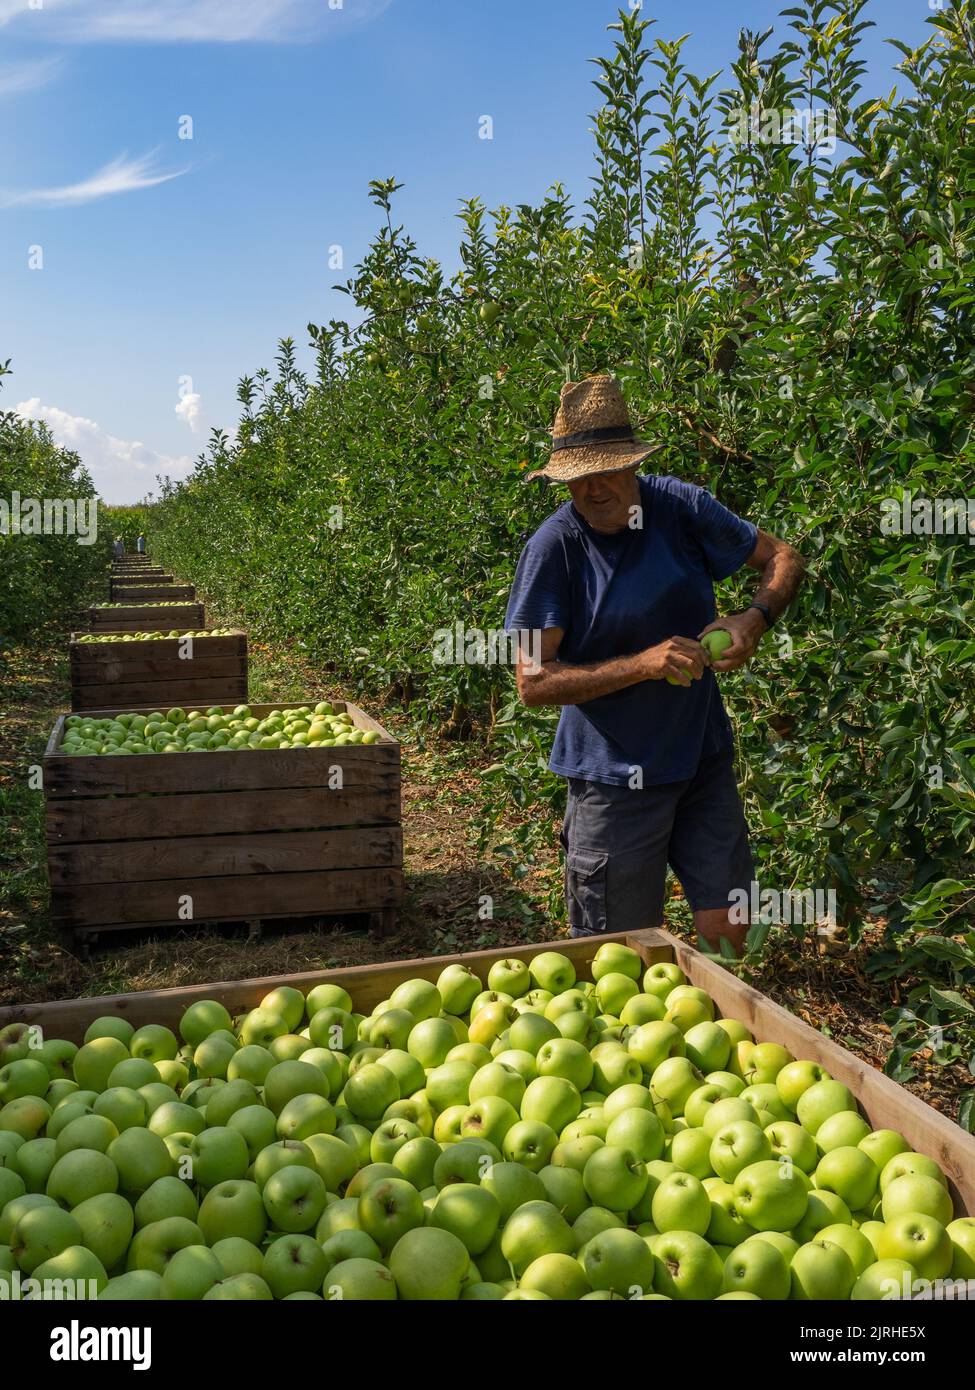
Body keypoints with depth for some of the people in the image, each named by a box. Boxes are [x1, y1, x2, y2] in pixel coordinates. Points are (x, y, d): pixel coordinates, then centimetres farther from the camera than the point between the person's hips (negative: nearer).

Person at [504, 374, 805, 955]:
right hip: (614, 773, -3)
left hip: (705, 758, 3)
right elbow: (533, 682, -16)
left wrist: (755, 619, -14)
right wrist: (643, 664, -24)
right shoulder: (555, 547, -15)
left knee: (727, 932, 10)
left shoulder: (681, 507, -5)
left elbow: (784, 557, 7)